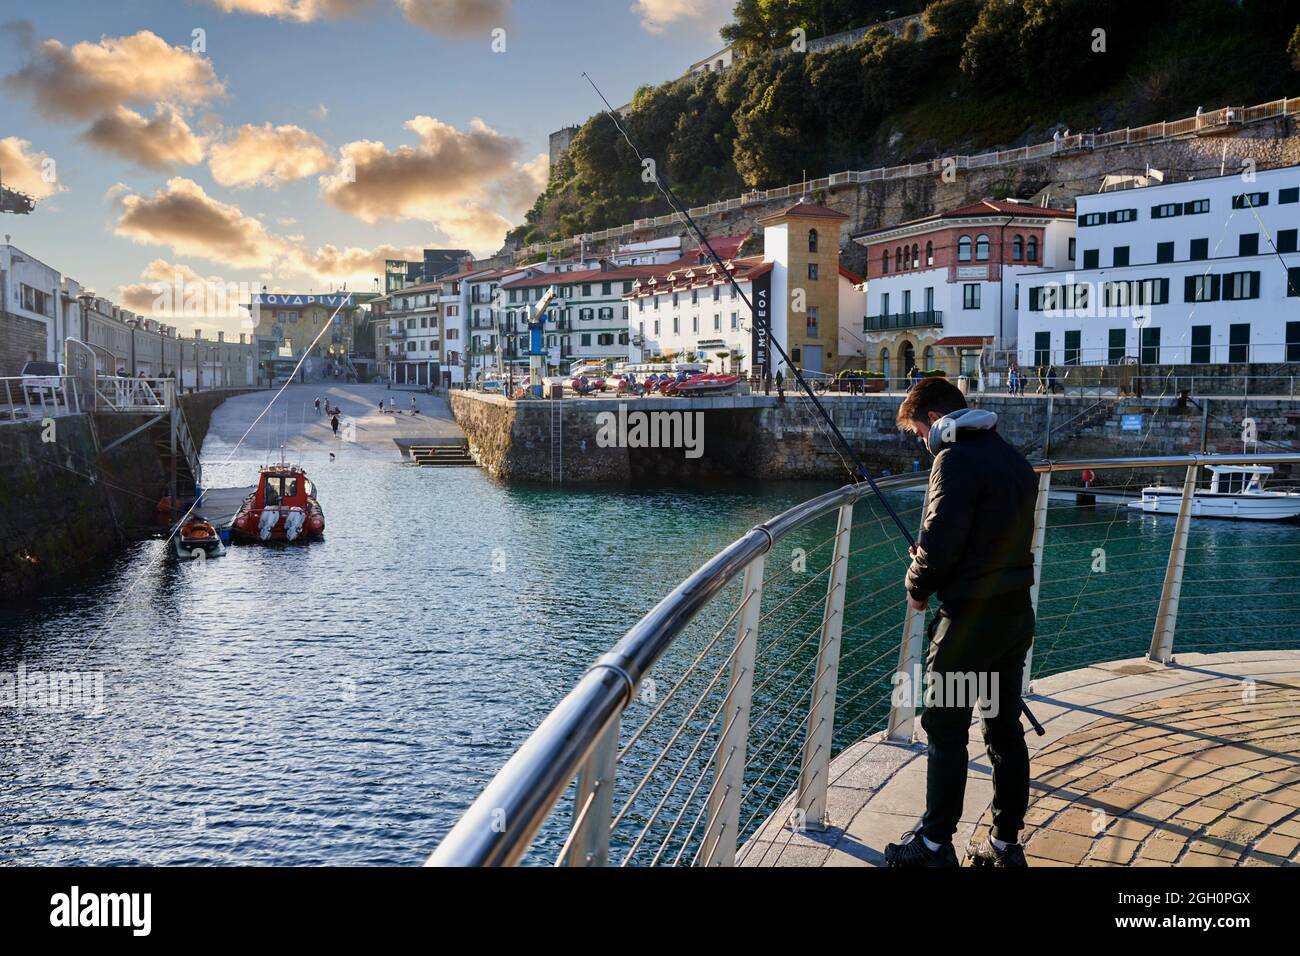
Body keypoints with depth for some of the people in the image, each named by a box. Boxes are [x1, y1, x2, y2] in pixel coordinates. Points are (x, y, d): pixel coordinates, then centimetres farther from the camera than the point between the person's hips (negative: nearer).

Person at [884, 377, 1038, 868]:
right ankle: (1005, 843, 22)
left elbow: (940, 544, -21)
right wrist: (930, 558, 13)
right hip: (1017, 613, 8)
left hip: (970, 619, -8)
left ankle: (935, 844, 12)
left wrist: (918, 587, -2)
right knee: (1005, 727, 13)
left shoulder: (956, 458, -14)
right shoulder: (1013, 458, 13)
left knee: (945, 728, 3)